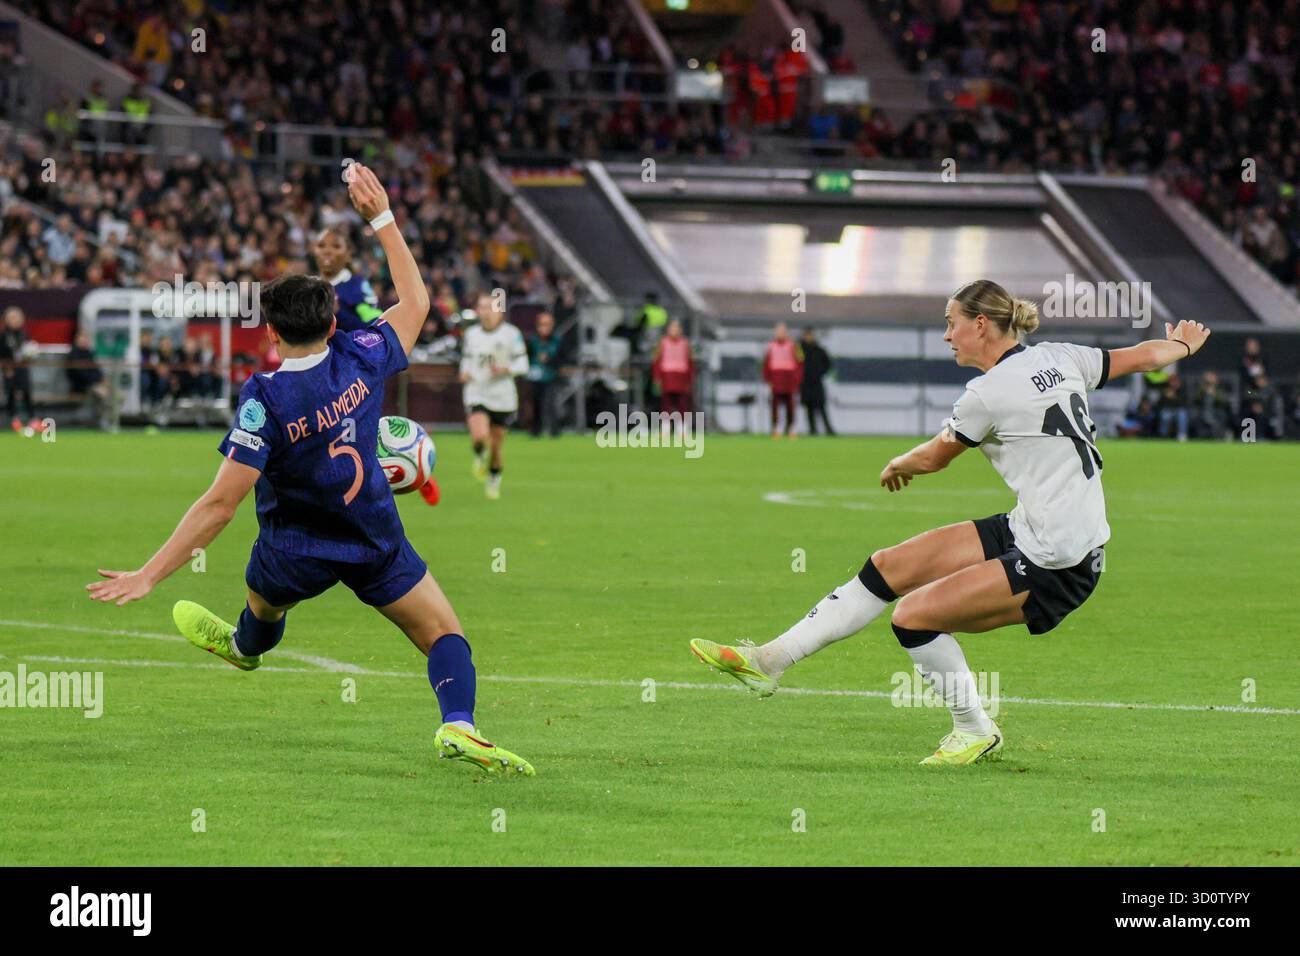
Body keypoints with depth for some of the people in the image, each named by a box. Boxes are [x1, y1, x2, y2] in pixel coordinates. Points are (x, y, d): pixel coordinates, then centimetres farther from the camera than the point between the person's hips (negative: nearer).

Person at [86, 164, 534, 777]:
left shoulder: (265, 401, -28)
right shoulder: (363, 358, -17)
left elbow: (221, 503, -31)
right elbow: (415, 300, 5)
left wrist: (149, 575, -29)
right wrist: (382, 217, 9)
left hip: (295, 553, -1)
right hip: (376, 542, 1)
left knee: (264, 606, 33)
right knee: (443, 633, 4)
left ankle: (246, 646, 67)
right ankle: (458, 725, -22)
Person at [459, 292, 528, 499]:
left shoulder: (511, 334, -5)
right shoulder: (471, 334, 6)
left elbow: (522, 364, -4)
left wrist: (506, 369, -22)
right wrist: (464, 372, -2)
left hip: (502, 397, -1)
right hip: (476, 394, 1)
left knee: (496, 445, 7)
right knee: (480, 437, -23)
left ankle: (493, 481, 31)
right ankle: (480, 455, 13)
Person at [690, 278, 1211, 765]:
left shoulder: (988, 392, -16)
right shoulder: (1058, 357, 6)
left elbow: (932, 457, 1)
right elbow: (1141, 356, 20)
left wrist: (897, 465, 24)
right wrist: (1182, 344, 42)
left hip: (1054, 565, -9)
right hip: (1027, 532, 9)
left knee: (913, 615, -11)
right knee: (888, 567, 5)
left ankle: (976, 732, 10)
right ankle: (770, 660, 9)